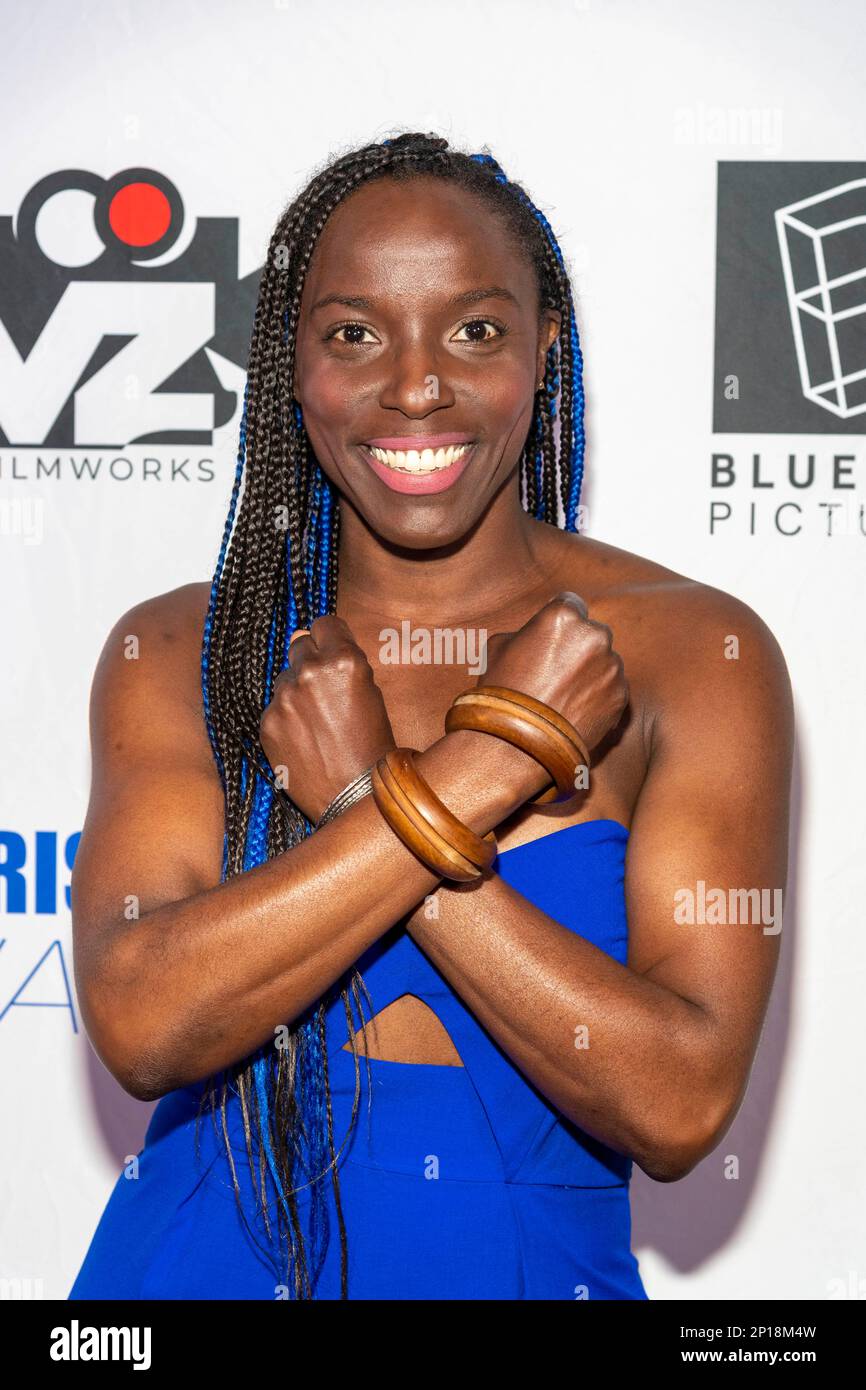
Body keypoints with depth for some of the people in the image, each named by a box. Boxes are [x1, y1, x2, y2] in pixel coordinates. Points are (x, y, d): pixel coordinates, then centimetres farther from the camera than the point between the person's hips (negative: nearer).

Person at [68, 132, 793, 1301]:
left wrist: (371, 797, -20)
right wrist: (489, 763, -22)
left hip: (525, 1266, -1)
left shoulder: (696, 654, -10)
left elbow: (679, 1109, -18)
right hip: (207, 1257, 1)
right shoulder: (173, 653, -5)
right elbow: (138, 1024, -20)